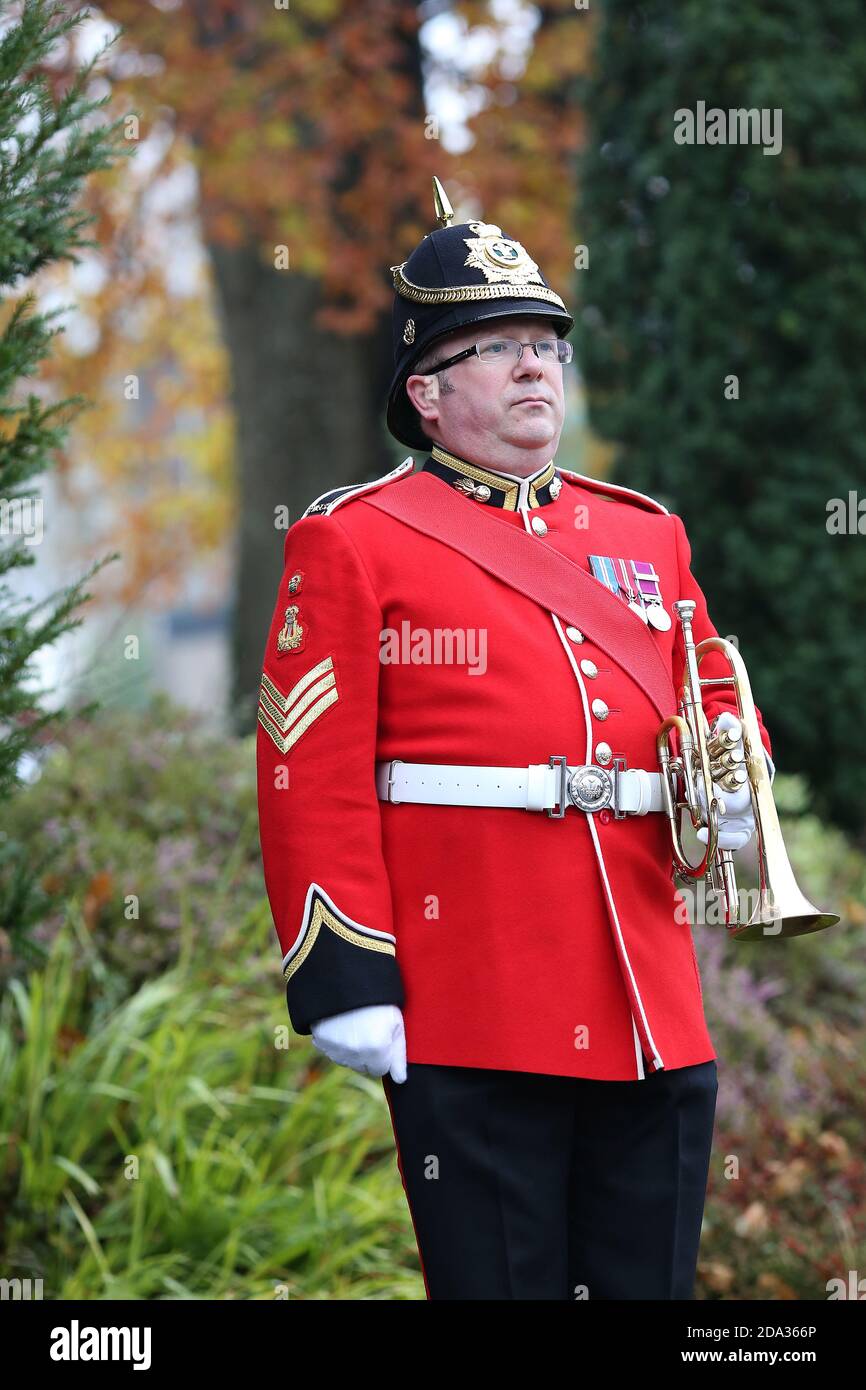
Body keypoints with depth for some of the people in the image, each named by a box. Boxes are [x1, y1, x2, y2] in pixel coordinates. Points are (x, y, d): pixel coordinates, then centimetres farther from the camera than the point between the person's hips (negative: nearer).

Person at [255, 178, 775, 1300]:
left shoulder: (646, 534, 16)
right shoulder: (353, 543, 1)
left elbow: (714, 700, 22)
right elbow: (313, 777, -5)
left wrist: (732, 782, -2)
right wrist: (345, 981, -12)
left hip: (653, 1016, 5)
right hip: (470, 1018, -5)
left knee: (651, 1282, 8)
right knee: (497, 1281, -1)